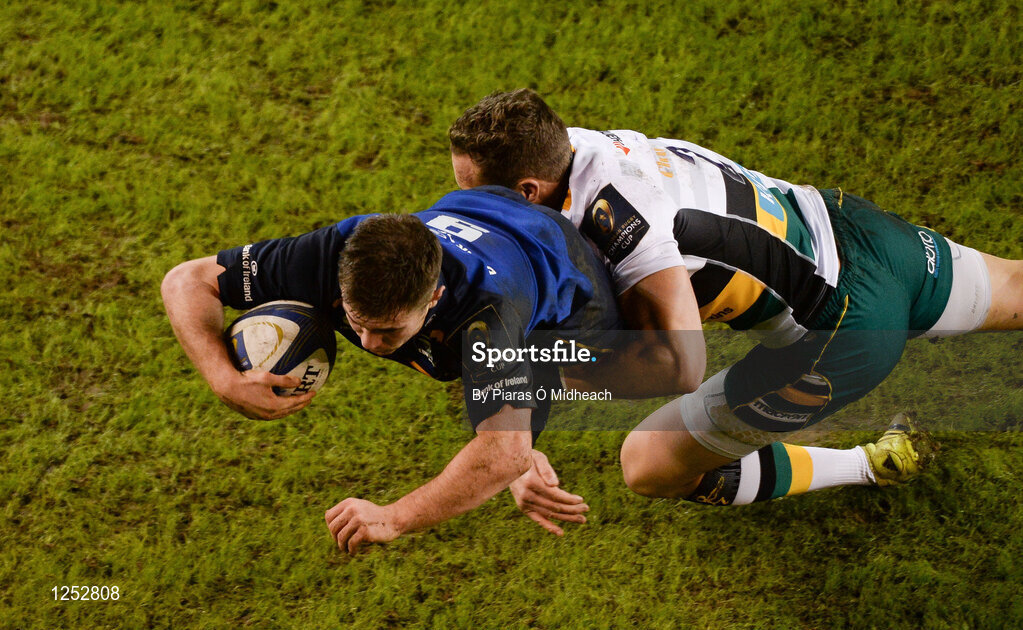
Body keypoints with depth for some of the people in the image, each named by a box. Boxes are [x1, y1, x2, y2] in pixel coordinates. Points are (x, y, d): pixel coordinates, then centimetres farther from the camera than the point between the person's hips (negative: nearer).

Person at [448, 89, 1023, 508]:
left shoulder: (614, 220, -33)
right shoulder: (569, 144, -9)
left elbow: (679, 362, -35)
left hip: (841, 337, -8)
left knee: (648, 465, 3)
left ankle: (874, 467, 13)